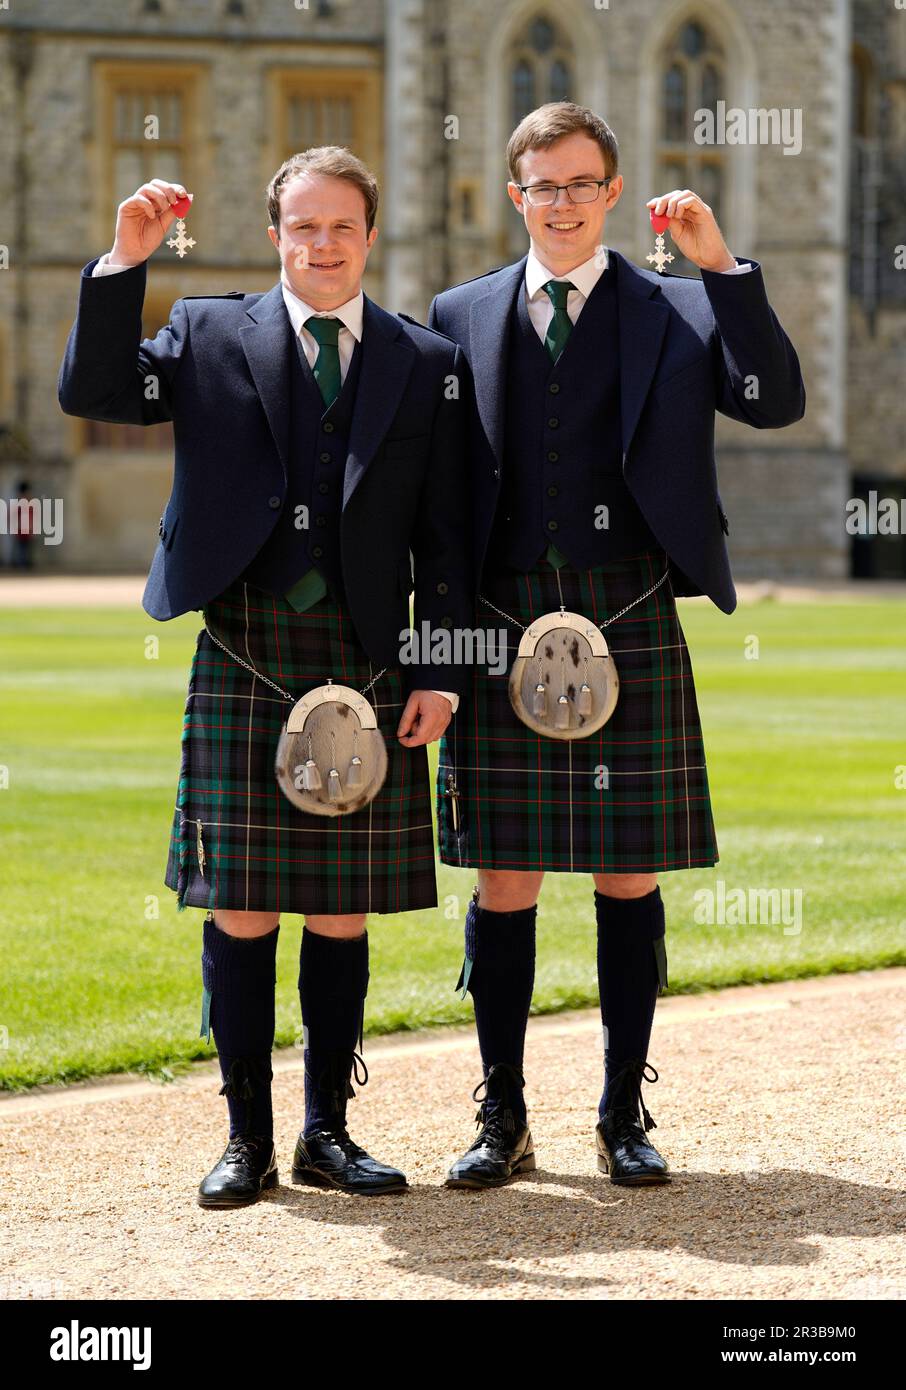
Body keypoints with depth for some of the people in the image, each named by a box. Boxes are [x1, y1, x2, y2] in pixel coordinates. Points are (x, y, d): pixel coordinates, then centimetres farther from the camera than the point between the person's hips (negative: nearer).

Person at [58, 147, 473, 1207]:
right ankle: (247, 1137, 10)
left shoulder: (428, 363, 10)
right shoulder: (210, 336, 8)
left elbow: (446, 540, 8)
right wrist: (124, 263, -15)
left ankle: (327, 1130, 17)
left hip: (368, 664, 1)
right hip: (244, 661, -1)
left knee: (343, 913, 5)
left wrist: (441, 675, 1)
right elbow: (92, 393, -6)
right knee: (240, 909, 0)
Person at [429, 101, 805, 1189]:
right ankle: (502, 1122, 12)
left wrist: (724, 265, -15)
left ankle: (623, 1119, 14)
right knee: (502, 882, 3)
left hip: (631, 631, -1)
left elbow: (776, 402, -9)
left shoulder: (677, 311, 6)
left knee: (629, 879, 3)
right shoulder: (462, 316, 11)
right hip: (501, 632, 1)